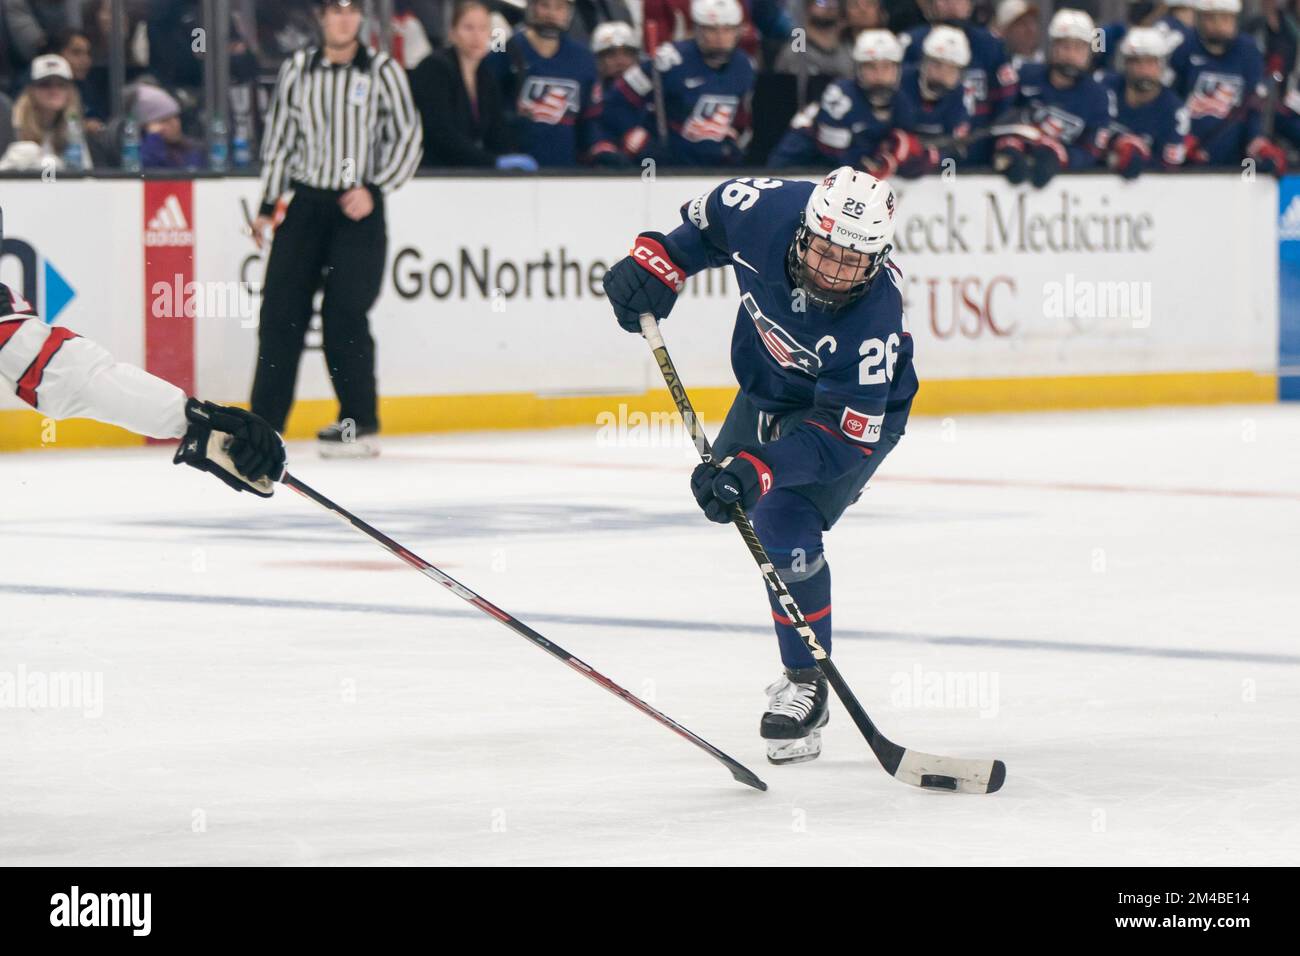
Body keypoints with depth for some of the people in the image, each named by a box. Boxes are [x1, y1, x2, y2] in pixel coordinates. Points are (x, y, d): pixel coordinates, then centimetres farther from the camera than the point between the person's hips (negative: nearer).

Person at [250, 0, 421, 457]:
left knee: (344, 312, -10)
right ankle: (264, 423, 3)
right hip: (305, 203, 3)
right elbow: (279, 138, 13)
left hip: (359, 207, -3)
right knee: (281, 311, -3)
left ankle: (360, 423, 1)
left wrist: (374, 190, -10)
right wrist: (268, 205, 10)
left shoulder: (383, 71, -1)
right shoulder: (296, 69, 7)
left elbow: (408, 137, 1)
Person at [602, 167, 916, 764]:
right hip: (768, 387, 7)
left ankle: (807, 684, -8)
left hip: (856, 413, -7)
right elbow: (707, 220, -5)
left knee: (783, 525, -25)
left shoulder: (873, 318, -42)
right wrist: (655, 263, -17)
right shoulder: (765, 212, -31)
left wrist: (757, 469, -51)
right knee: (726, 486, 23)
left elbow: (841, 434, -40)